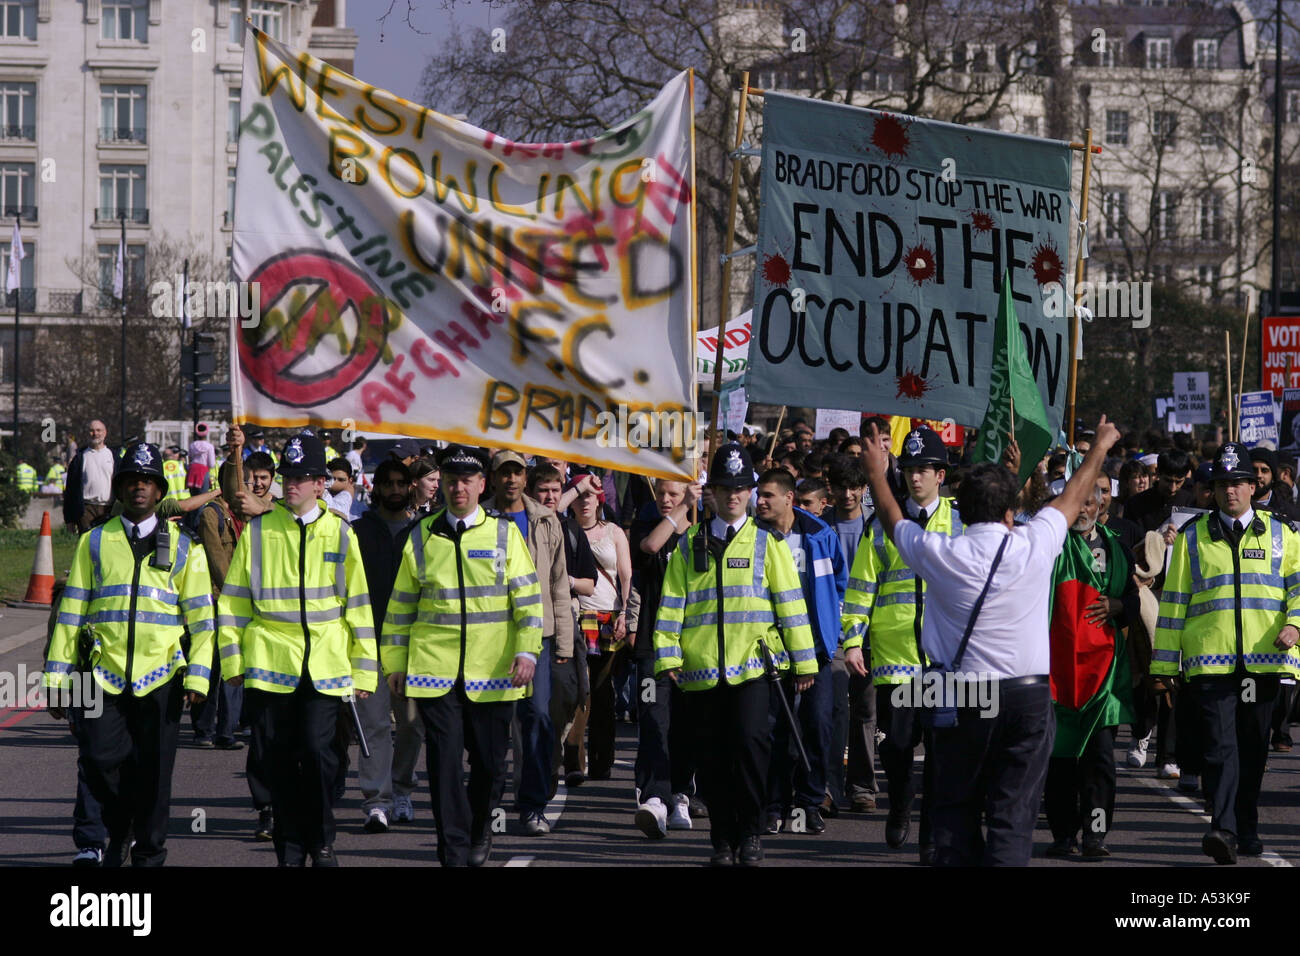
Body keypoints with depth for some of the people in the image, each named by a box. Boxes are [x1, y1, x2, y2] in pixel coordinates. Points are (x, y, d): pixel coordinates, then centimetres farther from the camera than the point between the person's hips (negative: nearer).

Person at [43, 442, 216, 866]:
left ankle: (148, 854, 17)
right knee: (100, 760, -8)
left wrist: (198, 675, -3)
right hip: (104, 673, 0)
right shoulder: (95, 542, 10)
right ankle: (120, 830, 19)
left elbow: (201, 616, 7)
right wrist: (56, 677, 4)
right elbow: (71, 612, 9)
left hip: (160, 678, 0)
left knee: (153, 774, 2)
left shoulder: (183, 547, 9)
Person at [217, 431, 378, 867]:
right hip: (271, 662, 1)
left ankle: (321, 842, 6)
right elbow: (233, 599, 10)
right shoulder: (258, 531, 7)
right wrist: (233, 659, 4)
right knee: (281, 758, 2)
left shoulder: (340, 534, 7)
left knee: (318, 752, -11)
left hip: (325, 664, -1)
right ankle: (289, 847, 13)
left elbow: (358, 604, 9)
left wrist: (363, 669, 7)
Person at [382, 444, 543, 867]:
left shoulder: (504, 533, 6)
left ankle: (479, 829, 32)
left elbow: (528, 599, 3)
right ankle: (454, 852, 0)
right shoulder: (422, 536, 9)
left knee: (489, 760, 6)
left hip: (492, 672, 0)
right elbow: (401, 604, 14)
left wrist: (527, 651, -8)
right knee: (445, 761, -5)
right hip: (434, 669, 0)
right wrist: (395, 661, 11)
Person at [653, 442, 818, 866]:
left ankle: (750, 832, -4)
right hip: (701, 668, 2)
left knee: (750, 740, -18)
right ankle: (723, 839, 14)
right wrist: (667, 656, -1)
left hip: (753, 665, -2)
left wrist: (804, 661, 3)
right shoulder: (690, 544, 12)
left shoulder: (767, 542, 9)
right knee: (711, 758, 3)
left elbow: (791, 603, 7)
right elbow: (671, 603, 9)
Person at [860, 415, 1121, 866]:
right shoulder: (1034, 546, -7)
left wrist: (876, 473, 33)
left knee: (955, 808, 12)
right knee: (1013, 812, -1)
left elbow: (892, 520, 14)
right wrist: (1100, 446, 29)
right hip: (1027, 694, -1)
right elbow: (1072, 496, 11)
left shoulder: (939, 553, -6)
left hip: (960, 696, 1)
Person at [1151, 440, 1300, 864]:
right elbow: (1173, 602, 10)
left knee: (1253, 749, 8)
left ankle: (1246, 829, 19)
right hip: (1211, 659, -2)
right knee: (1220, 746, -13)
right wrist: (1163, 665, 7)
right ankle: (1223, 829, -23)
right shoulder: (1193, 538, 10)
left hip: (1264, 659, 2)